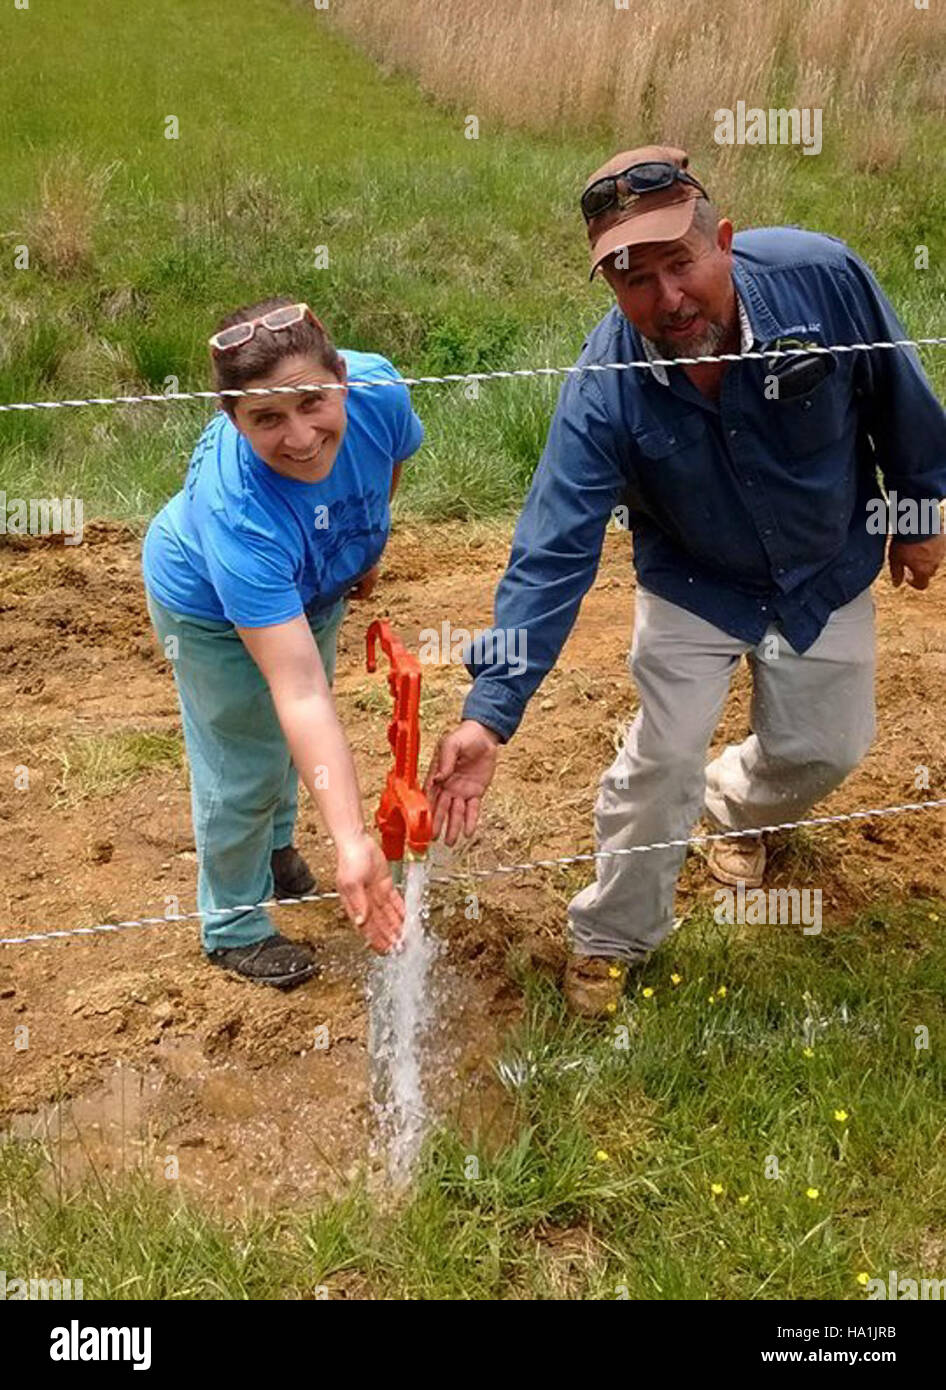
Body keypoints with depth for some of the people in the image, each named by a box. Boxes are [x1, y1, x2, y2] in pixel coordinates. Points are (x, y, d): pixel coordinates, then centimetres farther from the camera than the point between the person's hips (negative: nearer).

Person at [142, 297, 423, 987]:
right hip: (214, 611, -5)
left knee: (293, 736, 27)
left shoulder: (378, 391, -35)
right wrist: (351, 841, -53)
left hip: (312, 585, 6)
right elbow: (301, 692, -49)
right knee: (244, 771, 8)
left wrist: (367, 549, 5)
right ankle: (234, 927, 37)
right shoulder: (235, 514, -48)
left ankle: (274, 844, 58)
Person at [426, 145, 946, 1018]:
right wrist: (490, 714, -40)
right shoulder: (604, 391, -32)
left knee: (823, 751, 15)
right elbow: (553, 556, -33)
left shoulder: (821, 277, -31)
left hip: (829, 571, 2)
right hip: (694, 585, -2)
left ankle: (736, 805, 52)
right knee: (662, 763, -4)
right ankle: (612, 935, 22)